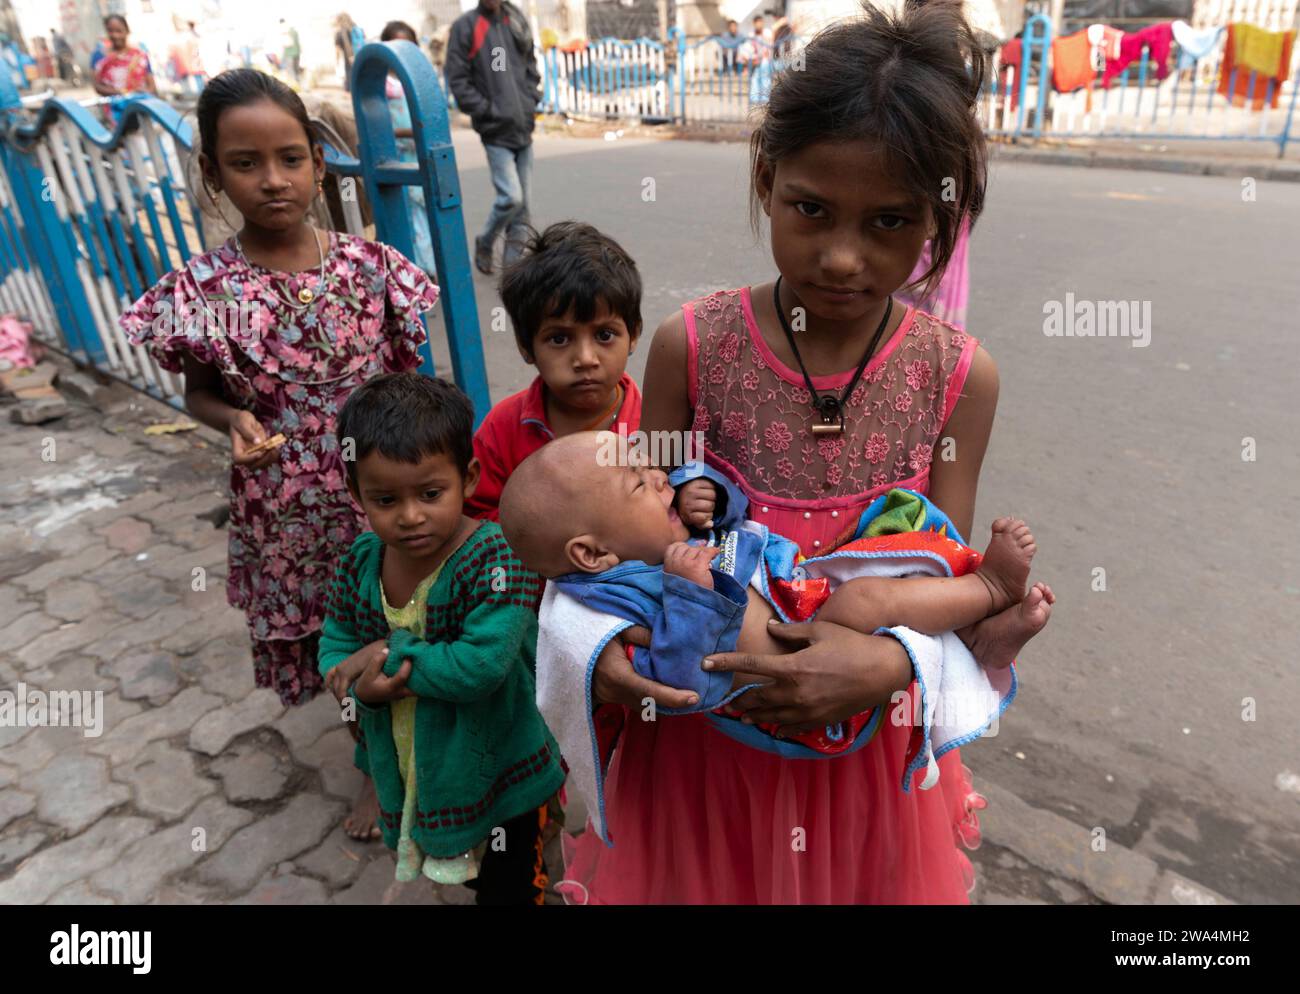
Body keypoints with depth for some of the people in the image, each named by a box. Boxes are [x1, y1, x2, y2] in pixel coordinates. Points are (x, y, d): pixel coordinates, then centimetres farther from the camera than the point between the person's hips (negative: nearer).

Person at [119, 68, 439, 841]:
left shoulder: (368, 265, -7)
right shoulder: (203, 291, -9)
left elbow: (406, 377, 1)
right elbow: (200, 392, 4)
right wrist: (233, 422, -17)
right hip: (286, 513, 0)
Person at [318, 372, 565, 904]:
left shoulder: (497, 557, -29)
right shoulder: (362, 561, -9)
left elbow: (482, 664, -35)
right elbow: (335, 648, 0)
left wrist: (394, 656, -26)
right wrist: (365, 685, -22)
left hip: (498, 773, -5)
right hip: (408, 768, 6)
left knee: (507, 883, 20)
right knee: (462, 872, 31)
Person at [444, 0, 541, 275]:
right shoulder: (466, 26, -4)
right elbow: (457, 80, -6)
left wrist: (531, 103, 8)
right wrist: (488, 112, -10)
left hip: (524, 128, 5)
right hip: (496, 131, -5)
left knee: (522, 202, 5)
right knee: (511, 196, -13)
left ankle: (513, 262, 16)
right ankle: (484, 244, 13)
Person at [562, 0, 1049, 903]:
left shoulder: (959, 377, -12)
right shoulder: (692, 346, -15)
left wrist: (887, 667, -27)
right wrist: (603, 636, -24)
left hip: (862, 734, 1)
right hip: (699, 720, 0)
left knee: (847, 875, 25)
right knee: (696, 876, 22)